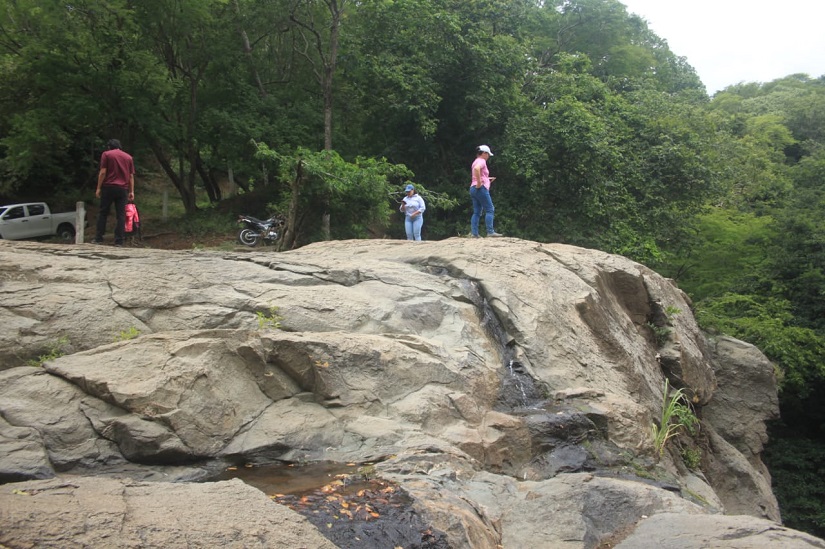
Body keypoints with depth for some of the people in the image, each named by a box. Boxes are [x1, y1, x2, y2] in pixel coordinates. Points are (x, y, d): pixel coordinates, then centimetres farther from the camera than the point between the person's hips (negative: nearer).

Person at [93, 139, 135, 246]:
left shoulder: (106, 154, 3)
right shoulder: (128, 157, 13)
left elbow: (103, 172, -5)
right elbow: (131, 176, 9)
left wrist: (98, 188, -2)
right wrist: (131, 191, 8)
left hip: (108, 187, -2)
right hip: (123, 189, 2)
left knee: (103, 213, 6)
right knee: (121, 215, 1)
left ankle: (98, 238, 5)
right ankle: (119, 241, -3)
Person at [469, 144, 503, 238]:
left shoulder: (476, 161, 23)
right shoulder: (481, 161, -7)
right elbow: (476, 169, -30)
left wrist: (487, 179, 20)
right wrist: (479, 183, -25)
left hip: (473, 188, 10)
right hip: (481, 188, -10)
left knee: (477, 212, 6)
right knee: (490, 210, -8)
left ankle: (474, 233, 1)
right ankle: (490, 232, -13)